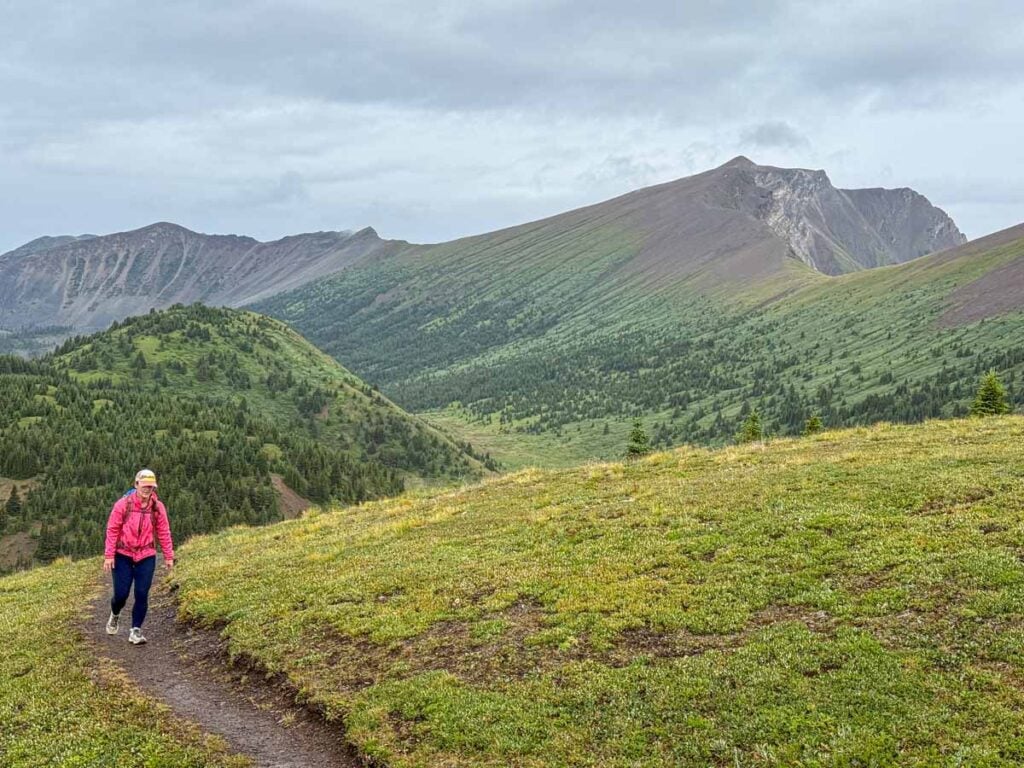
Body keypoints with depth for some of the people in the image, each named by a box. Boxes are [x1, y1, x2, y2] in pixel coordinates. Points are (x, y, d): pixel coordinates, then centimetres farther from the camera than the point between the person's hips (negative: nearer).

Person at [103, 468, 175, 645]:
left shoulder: (158, 507, -3)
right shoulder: (123, 504, -10)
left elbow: (163, 532, 3)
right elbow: (112, 530, -7)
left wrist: (169, 556, 4)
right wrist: (108, 555, -9)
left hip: (146, 557, 2)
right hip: (123, 556, -2)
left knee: (142, 594, -4)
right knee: (121, 594, 0)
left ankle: (135, 630, 7)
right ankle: (115, 615, 34)